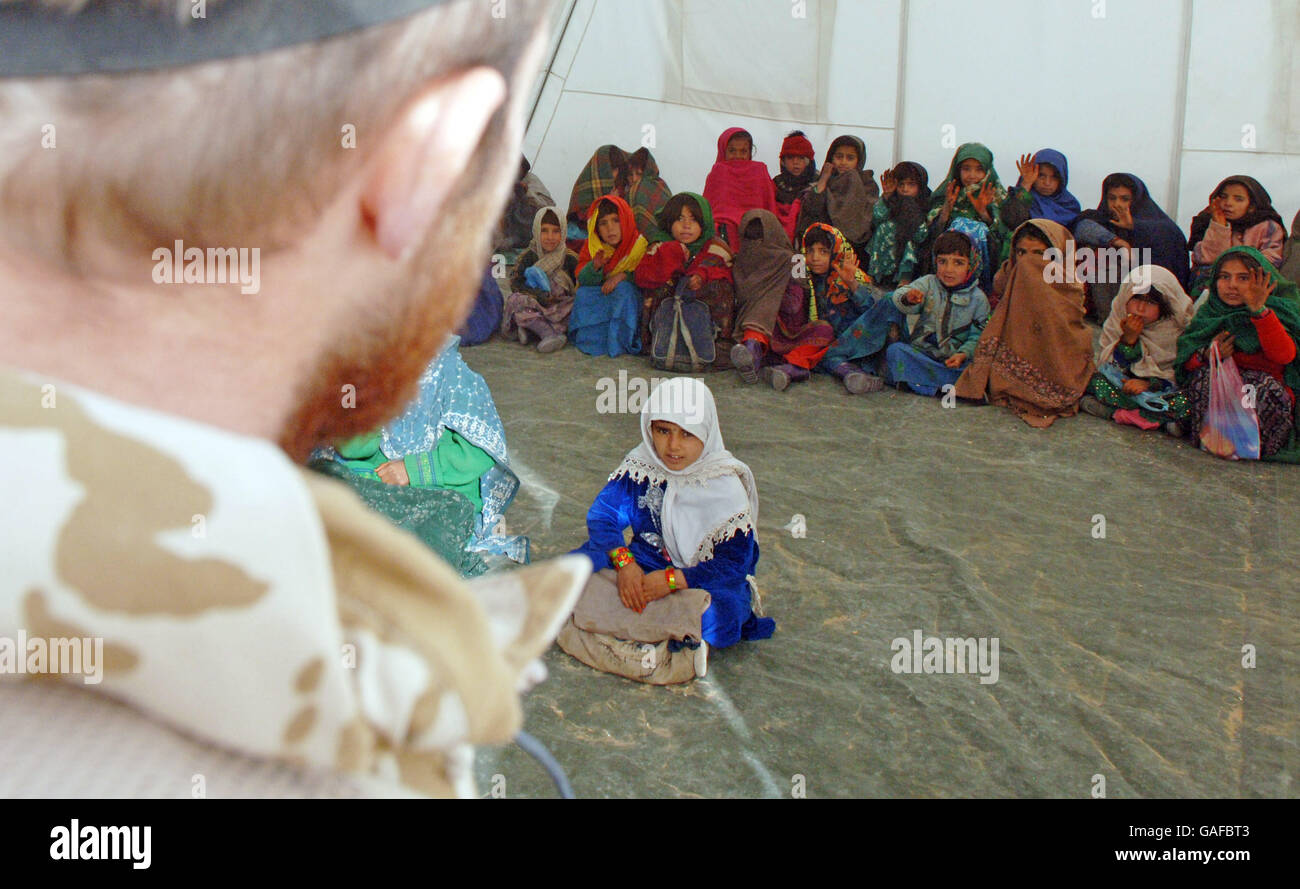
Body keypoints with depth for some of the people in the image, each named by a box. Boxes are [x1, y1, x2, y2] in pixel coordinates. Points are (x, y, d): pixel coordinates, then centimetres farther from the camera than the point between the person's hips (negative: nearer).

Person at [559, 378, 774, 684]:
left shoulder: (726, 488, -14)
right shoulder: (640, 464, -4)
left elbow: (735, 563, -16)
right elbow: (603, 514, -3)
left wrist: (671, 579, -26)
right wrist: (624, 563, -22)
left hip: (700, 580, -3)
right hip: (642, 568, 4)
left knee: (720, 615, -37)